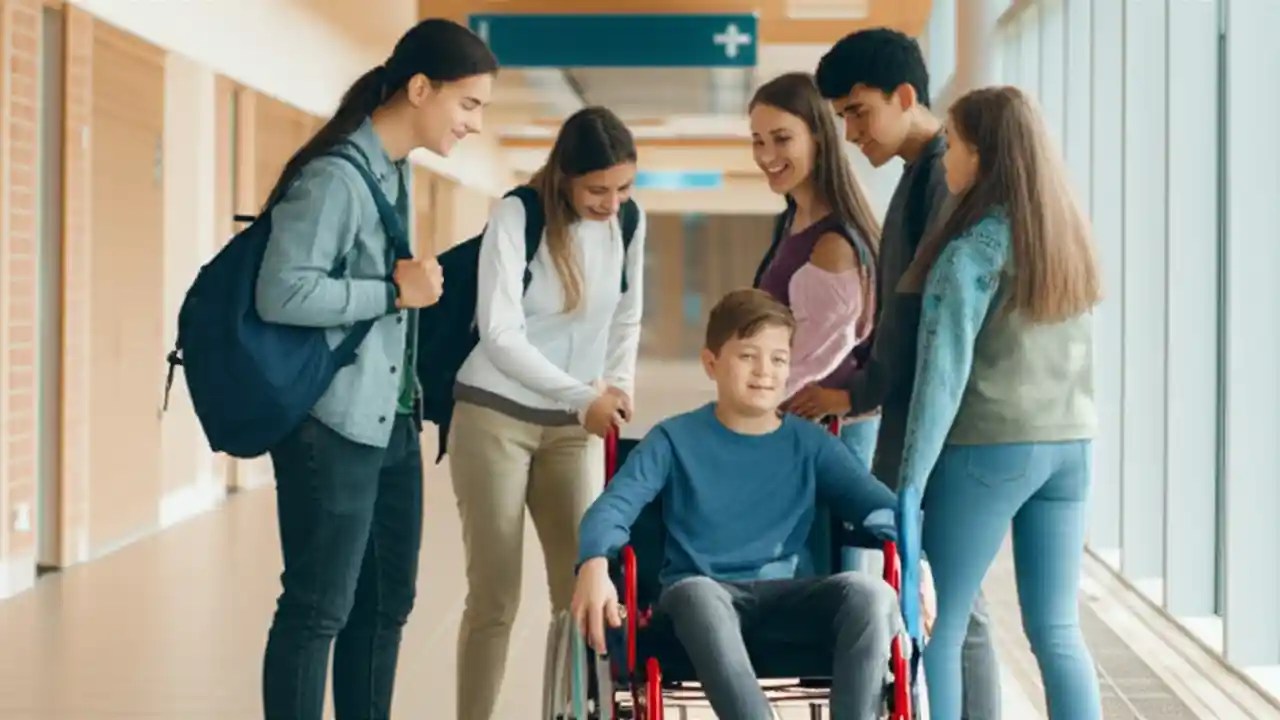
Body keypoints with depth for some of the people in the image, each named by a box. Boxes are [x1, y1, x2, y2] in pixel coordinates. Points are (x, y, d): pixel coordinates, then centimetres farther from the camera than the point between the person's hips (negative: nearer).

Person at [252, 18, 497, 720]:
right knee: (319, 608, -3)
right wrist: (394, 292, -18)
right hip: (331, 425, -9)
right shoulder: (334, 175, -16)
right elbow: (281, 293, -24)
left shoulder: (394, 171, 11)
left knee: (384, 604, 14)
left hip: (390, 421, 9)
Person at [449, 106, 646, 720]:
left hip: (573, 425, 5)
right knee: (495, 596, -3)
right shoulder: (516, 216, -14)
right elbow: (500, 334, -17)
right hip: (494, 416, -4)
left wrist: (617, 390, -4)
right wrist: (583, 395, -18)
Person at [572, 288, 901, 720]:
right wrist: (594, 565, -28)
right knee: (697, 593, -39)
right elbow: (614, 506, -6)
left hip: (784, 598, 2)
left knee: (871, 593, -27)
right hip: (699, 593, -2)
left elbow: (879, 504, 3)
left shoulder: (810, 443, 11)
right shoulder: (676, 439, 5)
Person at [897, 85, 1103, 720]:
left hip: (989, 449, -7)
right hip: (1069, 445, 7)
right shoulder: (1071, 238, 8)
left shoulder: (972, 251, -13)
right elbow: (1078, 358, 14)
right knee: (1056, 630, 10)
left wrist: (909, 486, -12)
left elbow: (944, 375, -15)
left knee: (935, 629, 4)